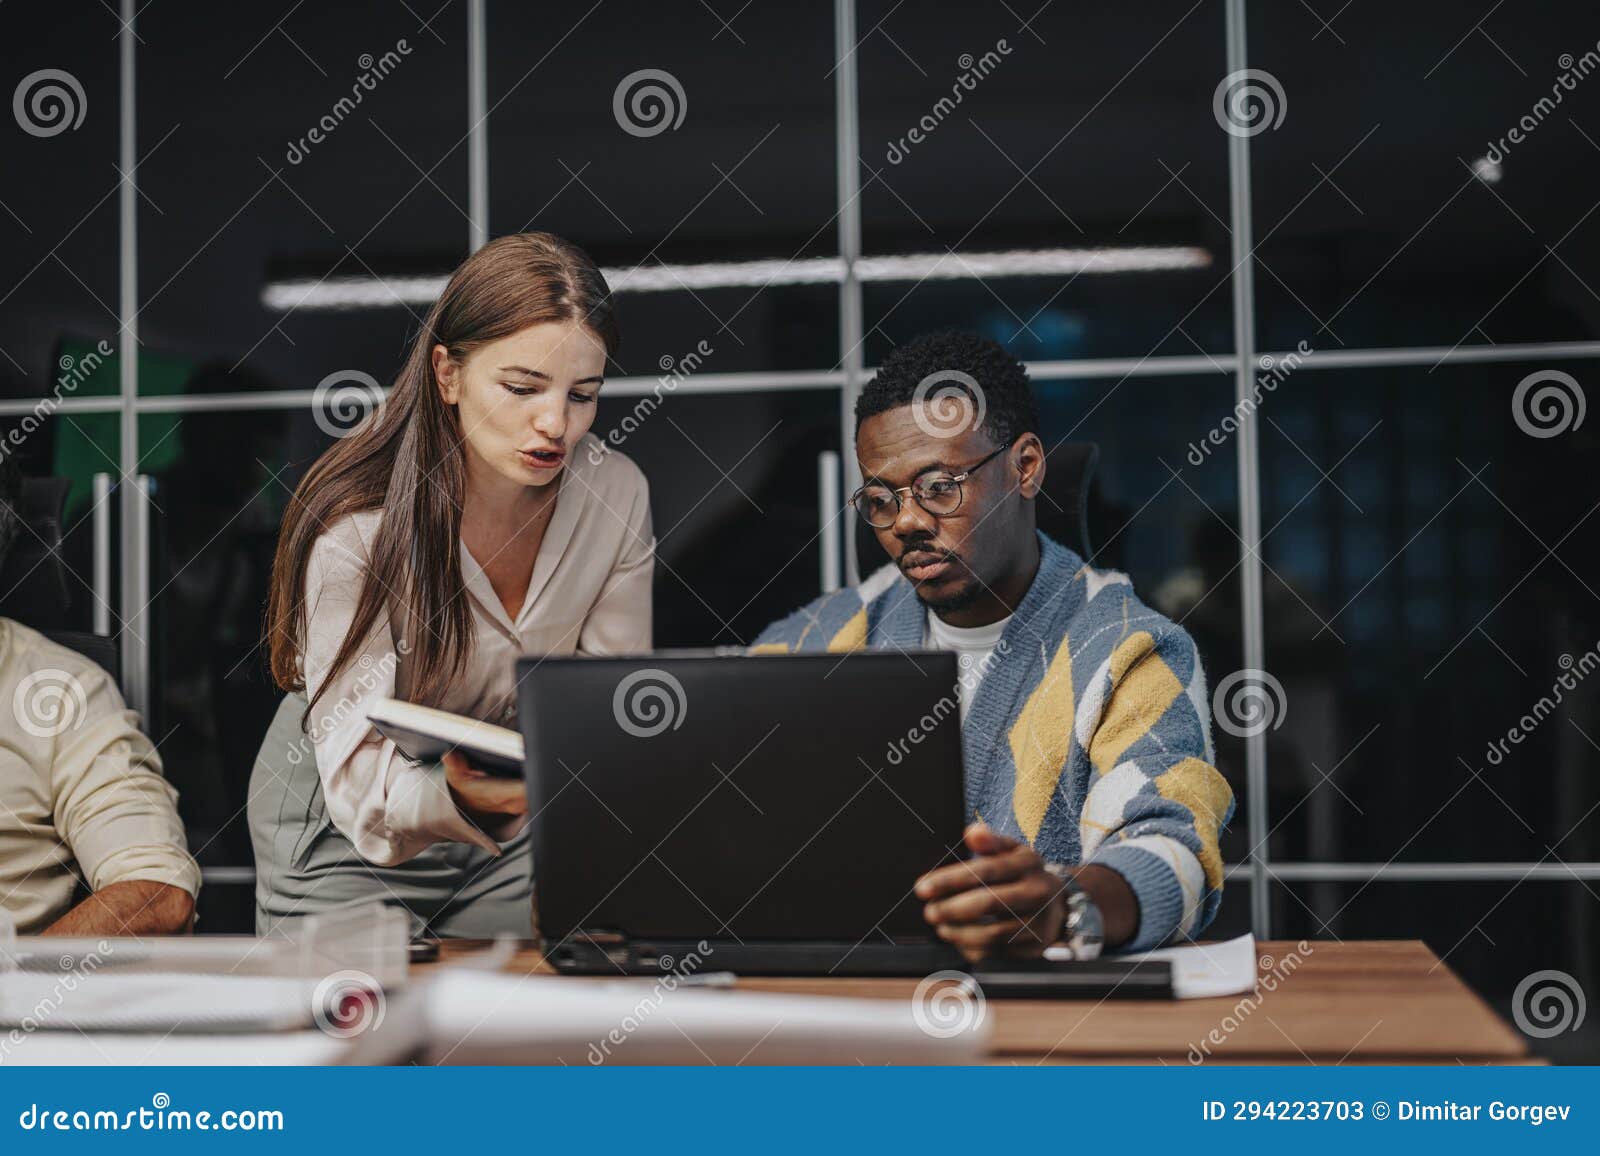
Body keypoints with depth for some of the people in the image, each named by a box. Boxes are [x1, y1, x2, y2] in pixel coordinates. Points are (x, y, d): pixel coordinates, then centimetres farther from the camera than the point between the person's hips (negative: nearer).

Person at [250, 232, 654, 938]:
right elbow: (360, 776, -31)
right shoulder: (353, 521, -27)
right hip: (350, 827, -3)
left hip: (514, 824, 4)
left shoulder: (616, 495, -14)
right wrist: (459, 795, -52)